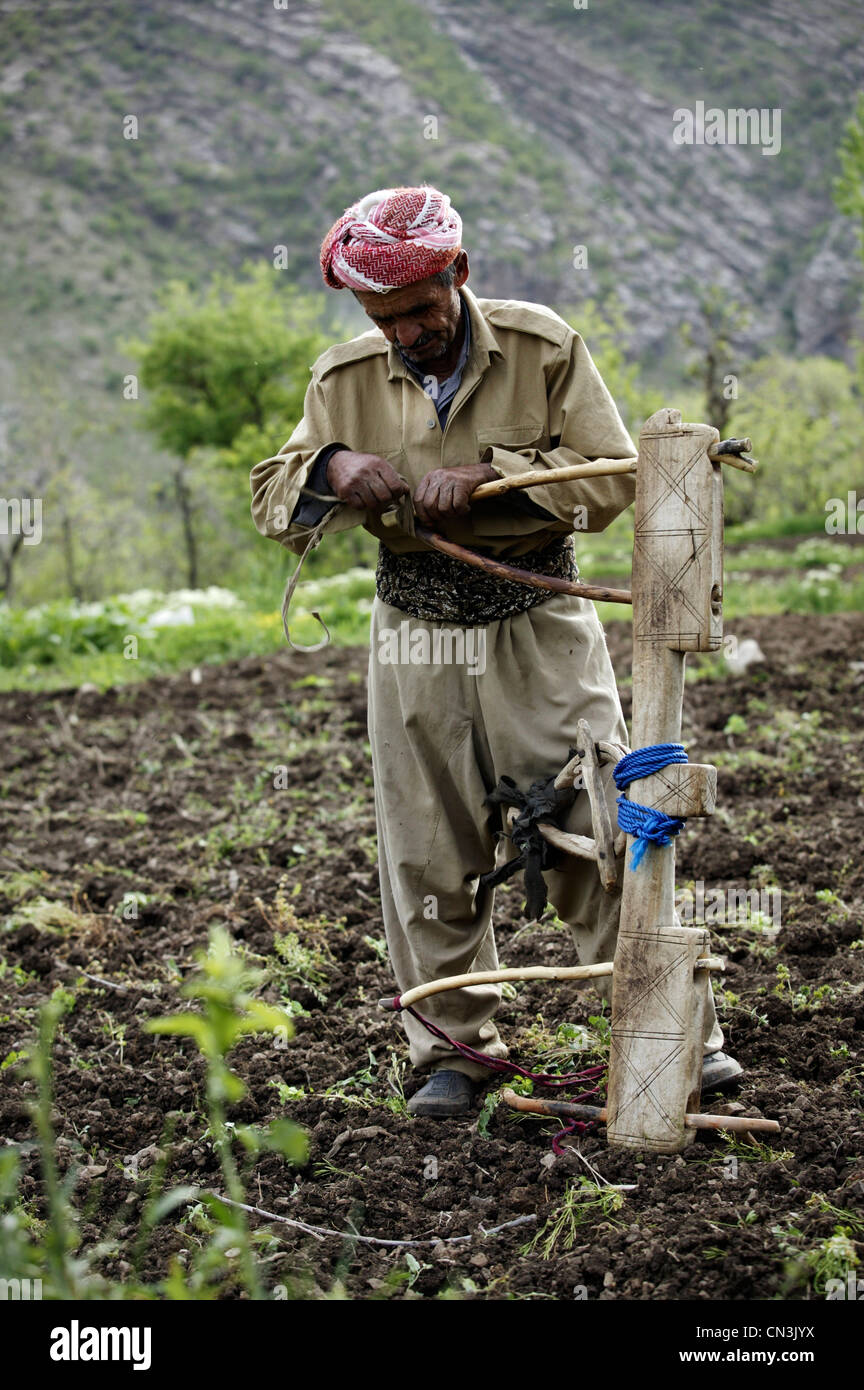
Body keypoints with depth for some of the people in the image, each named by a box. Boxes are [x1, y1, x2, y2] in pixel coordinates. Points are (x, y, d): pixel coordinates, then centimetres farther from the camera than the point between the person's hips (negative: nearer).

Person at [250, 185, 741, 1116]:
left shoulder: (543, 348, -5)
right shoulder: (346, 380, 1)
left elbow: (614, 477, -9)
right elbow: (271, 501, 2)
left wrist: (489, 474, -21)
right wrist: (331, 466, -20)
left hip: (539, 629, -2)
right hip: (417, 643, 2)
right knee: (427, 859, 5)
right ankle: (455, 1053, 20)